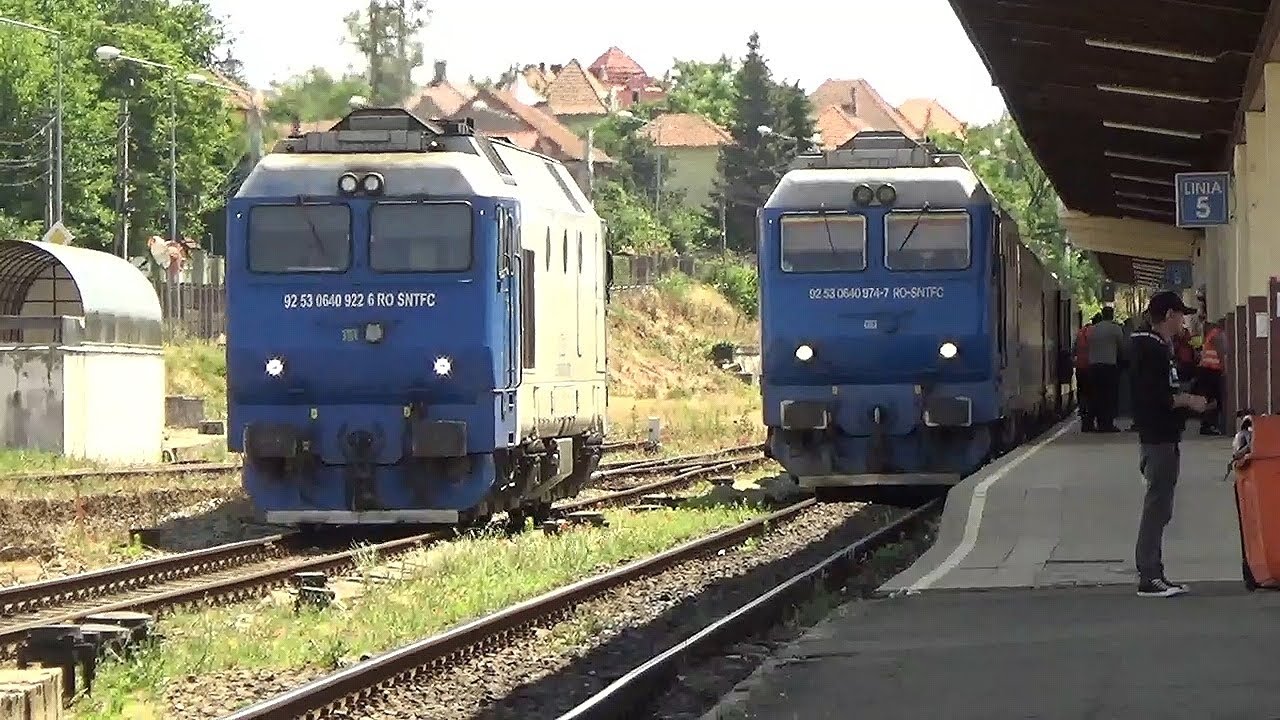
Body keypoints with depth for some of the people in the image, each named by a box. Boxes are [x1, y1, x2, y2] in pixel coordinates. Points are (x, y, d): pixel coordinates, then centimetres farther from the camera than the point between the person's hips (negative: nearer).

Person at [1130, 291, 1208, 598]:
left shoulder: (1161, 348, 17)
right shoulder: (1152, 350, -16)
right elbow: (1156, 398, -23)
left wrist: (1185, 399, 11)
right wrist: (1187, 401, -13)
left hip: (1164, 438, 11)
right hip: (1158, 438, -11)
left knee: (1159, 507, 13)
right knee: (1157, 506, -9)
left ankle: (1153, 575, 17)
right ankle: (1149, 578, -8)